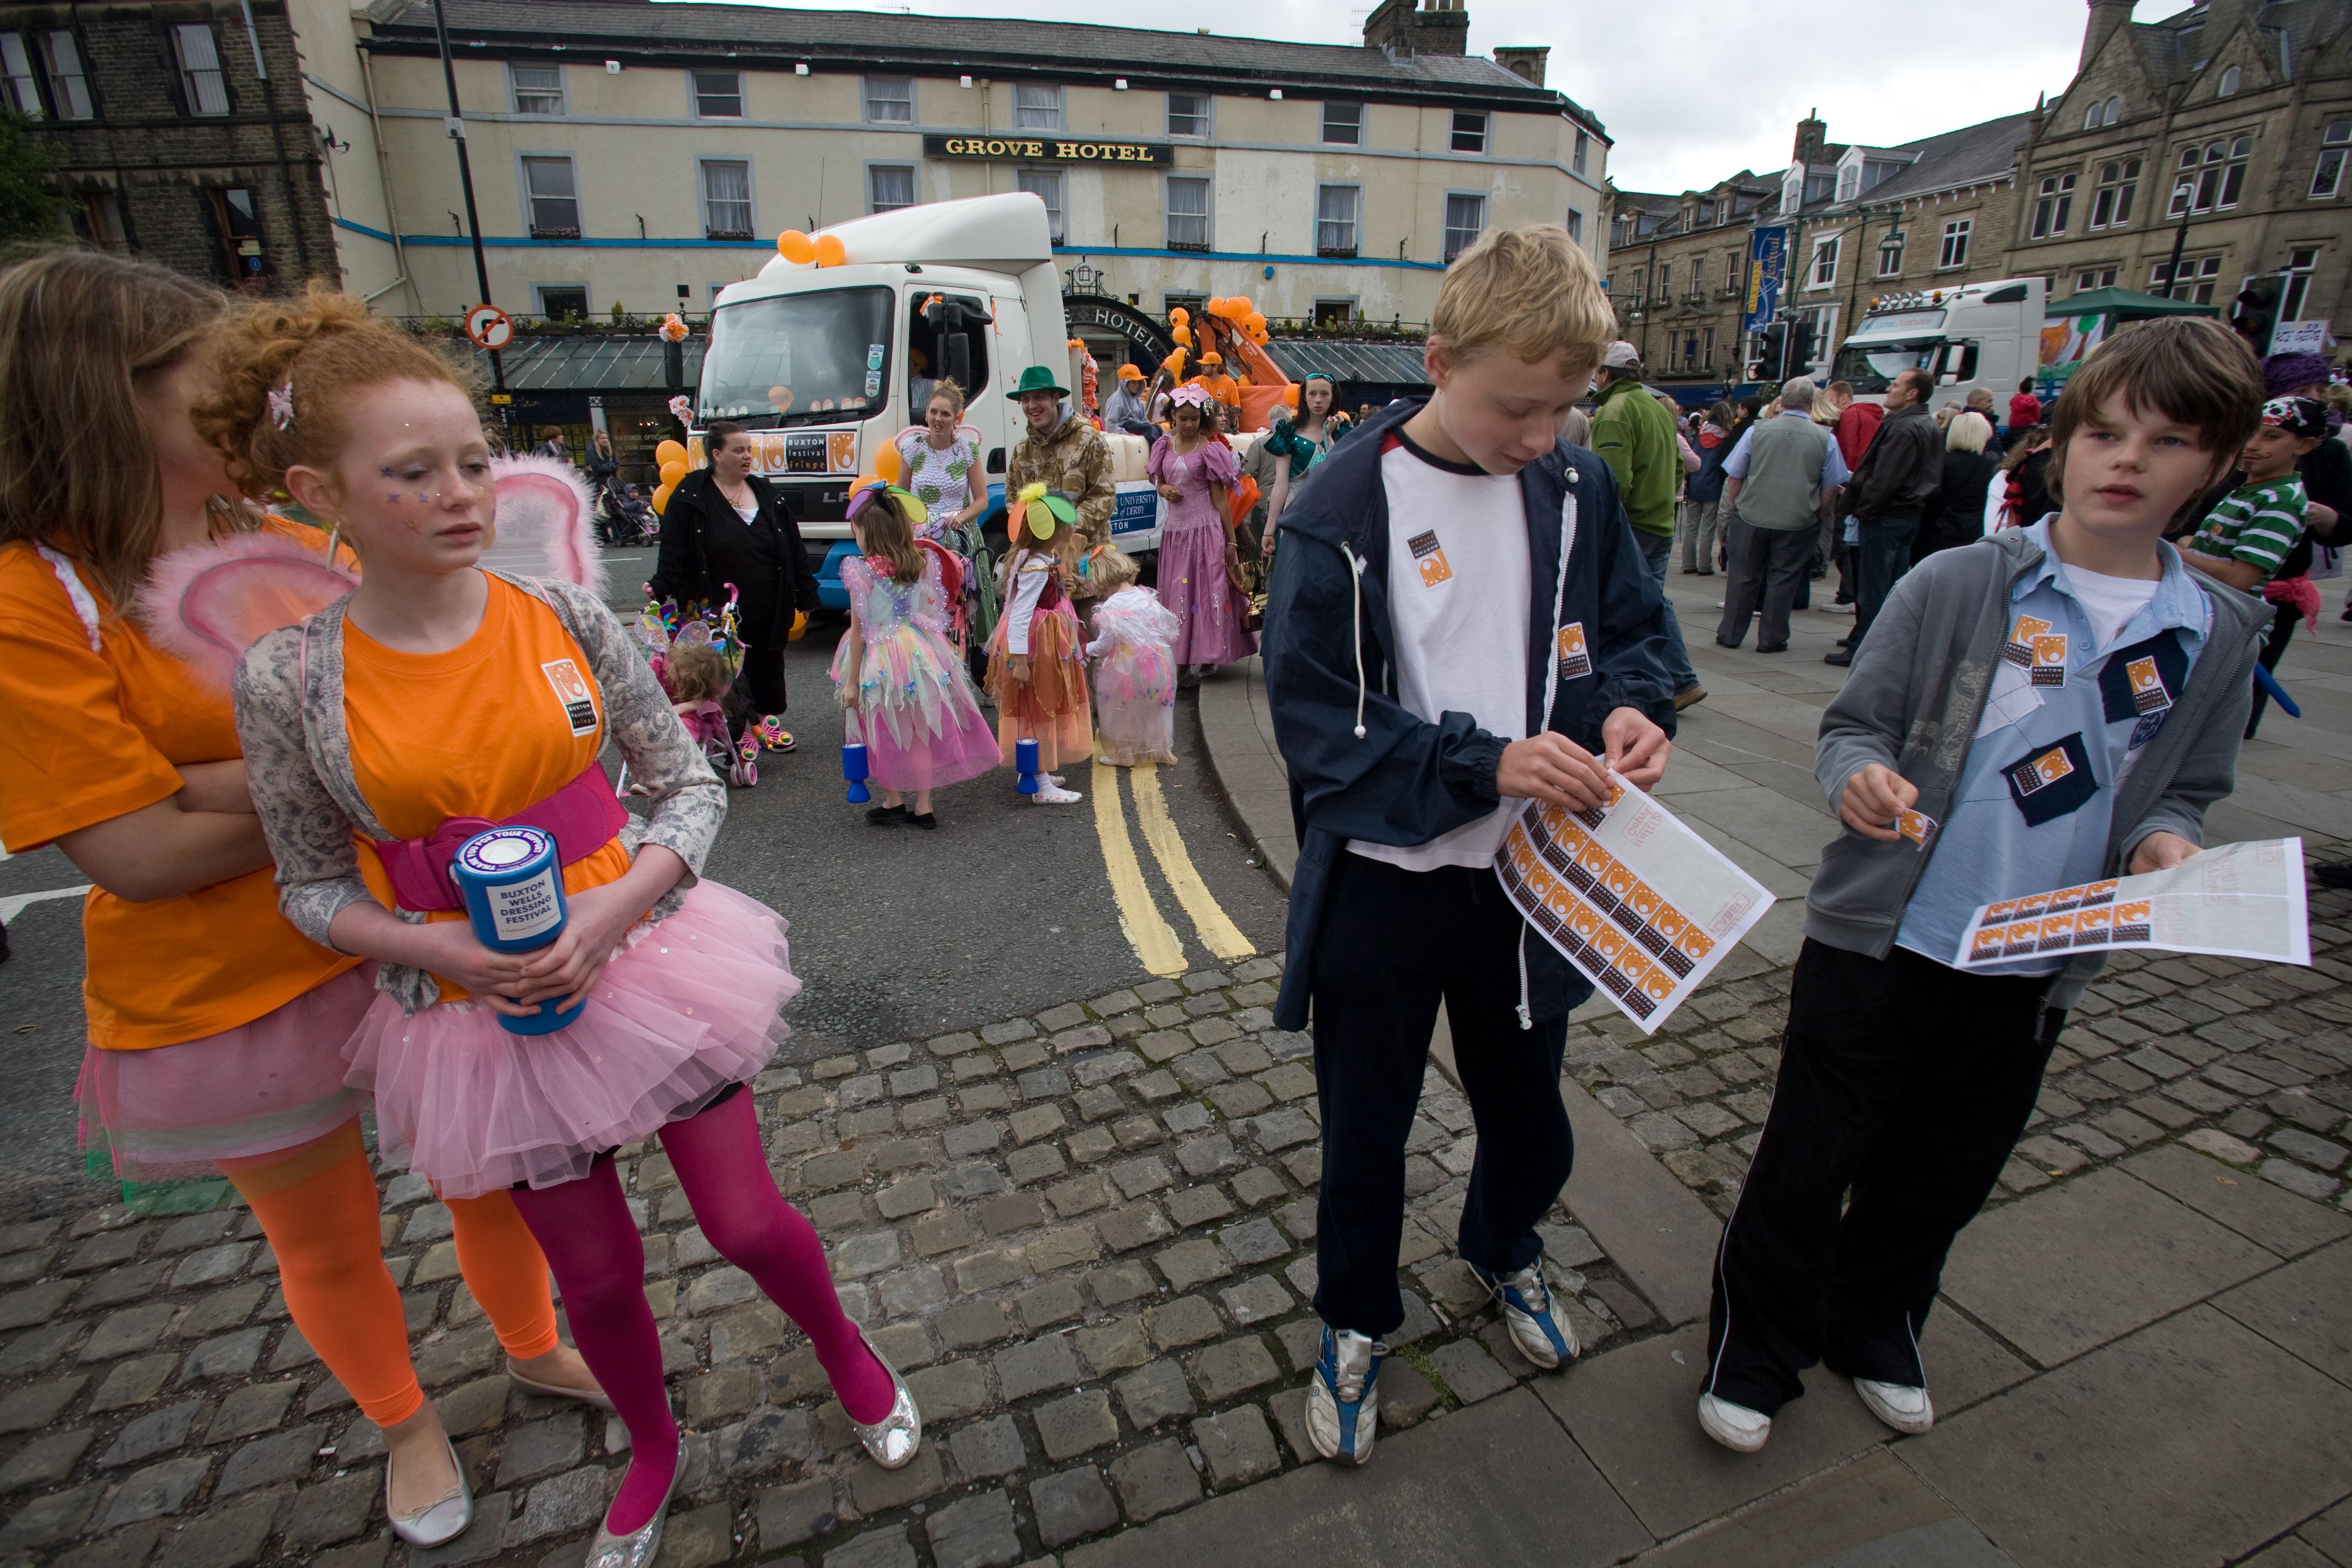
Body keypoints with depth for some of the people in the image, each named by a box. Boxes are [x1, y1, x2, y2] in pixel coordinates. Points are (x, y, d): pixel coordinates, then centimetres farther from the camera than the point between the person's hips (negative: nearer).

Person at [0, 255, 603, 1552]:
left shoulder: (294, 548, -2)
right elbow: (140, 856, -20)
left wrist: (236, 779, -24)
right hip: (227, 999, -3)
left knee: (489, 1168, 19)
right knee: (326, 1241, 20)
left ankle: (535, 1351, 47)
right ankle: (404, 1422, 47)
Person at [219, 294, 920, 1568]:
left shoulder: (567, 620, -10)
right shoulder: (289, 679, -11)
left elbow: (691, 786, -4)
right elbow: (314, 890, 1)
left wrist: (613, 906, -18)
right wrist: (448, 953, -17)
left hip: (643, 960, 0)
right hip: (483, 1012, 1)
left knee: (748, 1223, 9)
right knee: (596, 1277, 18)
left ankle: (846, 1354, 44)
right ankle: (651, 1455, 51)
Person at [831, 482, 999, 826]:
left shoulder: (861, 570, -15)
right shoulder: (923, 562, -2)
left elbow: (859, 629, -12)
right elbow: (933, 612, 6)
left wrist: (852, 681, -6)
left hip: (879, 659, -4)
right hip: (920, 651, 4)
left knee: (885, 732, 13)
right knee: (920, 732, 11)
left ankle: (893, 802, 24)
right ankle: (923, 808, 16)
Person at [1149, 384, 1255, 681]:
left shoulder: (1209, 449, -4)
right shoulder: (1165, 447, 9)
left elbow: (1219, 498, -3)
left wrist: (1231, 540, -6)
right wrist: (1164, 490, -4)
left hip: (1205, 529, -5)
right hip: (1175, 528, 5)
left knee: (1205, 589, -3)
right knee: (1176, 592, 6)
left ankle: (1201, 659, -1)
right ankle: (1183, 655, 14)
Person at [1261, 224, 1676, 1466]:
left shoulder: (1575, 488, -3)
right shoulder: (1345, 509, -17)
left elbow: (1631, 628, 9)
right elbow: (1315, 715, -19)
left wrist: (1630, 706, -13)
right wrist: (1485, 763, -28)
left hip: (1530, 874, 4)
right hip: (1382, 883, -4)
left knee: (1528, 1111, 24)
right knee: (1366, 1130, 16)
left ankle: (1504, 1251, 58)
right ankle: (1355, 1322, 45)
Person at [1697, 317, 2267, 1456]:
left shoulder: (2216, 636, 3)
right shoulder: (1957, 584, -8)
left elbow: (2185, 789, 13)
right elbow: (1854, 722, -6)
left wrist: (2164, 839, -9)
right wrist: (1858, 776, -28)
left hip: (2030, 973, 4)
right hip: (1878, 938, -4)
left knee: (1943, 1179, 21)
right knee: (1809, 1162, 7)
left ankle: (1874, 1326, 47)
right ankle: (1754, 1348, 29)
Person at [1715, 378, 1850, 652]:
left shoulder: (1756, 431, -3)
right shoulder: (1826, 439, -2)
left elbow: (1733, 477, 1)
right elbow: (1831, 489, 1)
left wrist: (1734, 507, 14)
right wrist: (1819, 517, 15)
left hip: (1751, 517, 1)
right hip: (1798, 524, 0)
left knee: (1743, 577, 9)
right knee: (1783, 580, 7)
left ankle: (1730, 635, 15)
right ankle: (1771, 640, 11)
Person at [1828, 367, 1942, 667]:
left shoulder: (1903, 429, -17)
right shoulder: (1929, 428, 15)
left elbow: (1884, 479, -22)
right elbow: (1931, 477, 19)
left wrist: (1862, 509, -14)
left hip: (1885, 516, -10)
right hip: (1911, 514, 10)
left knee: (1872, 588, -4)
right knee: (1895, 587, 13)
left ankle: (1862, 649, 0)